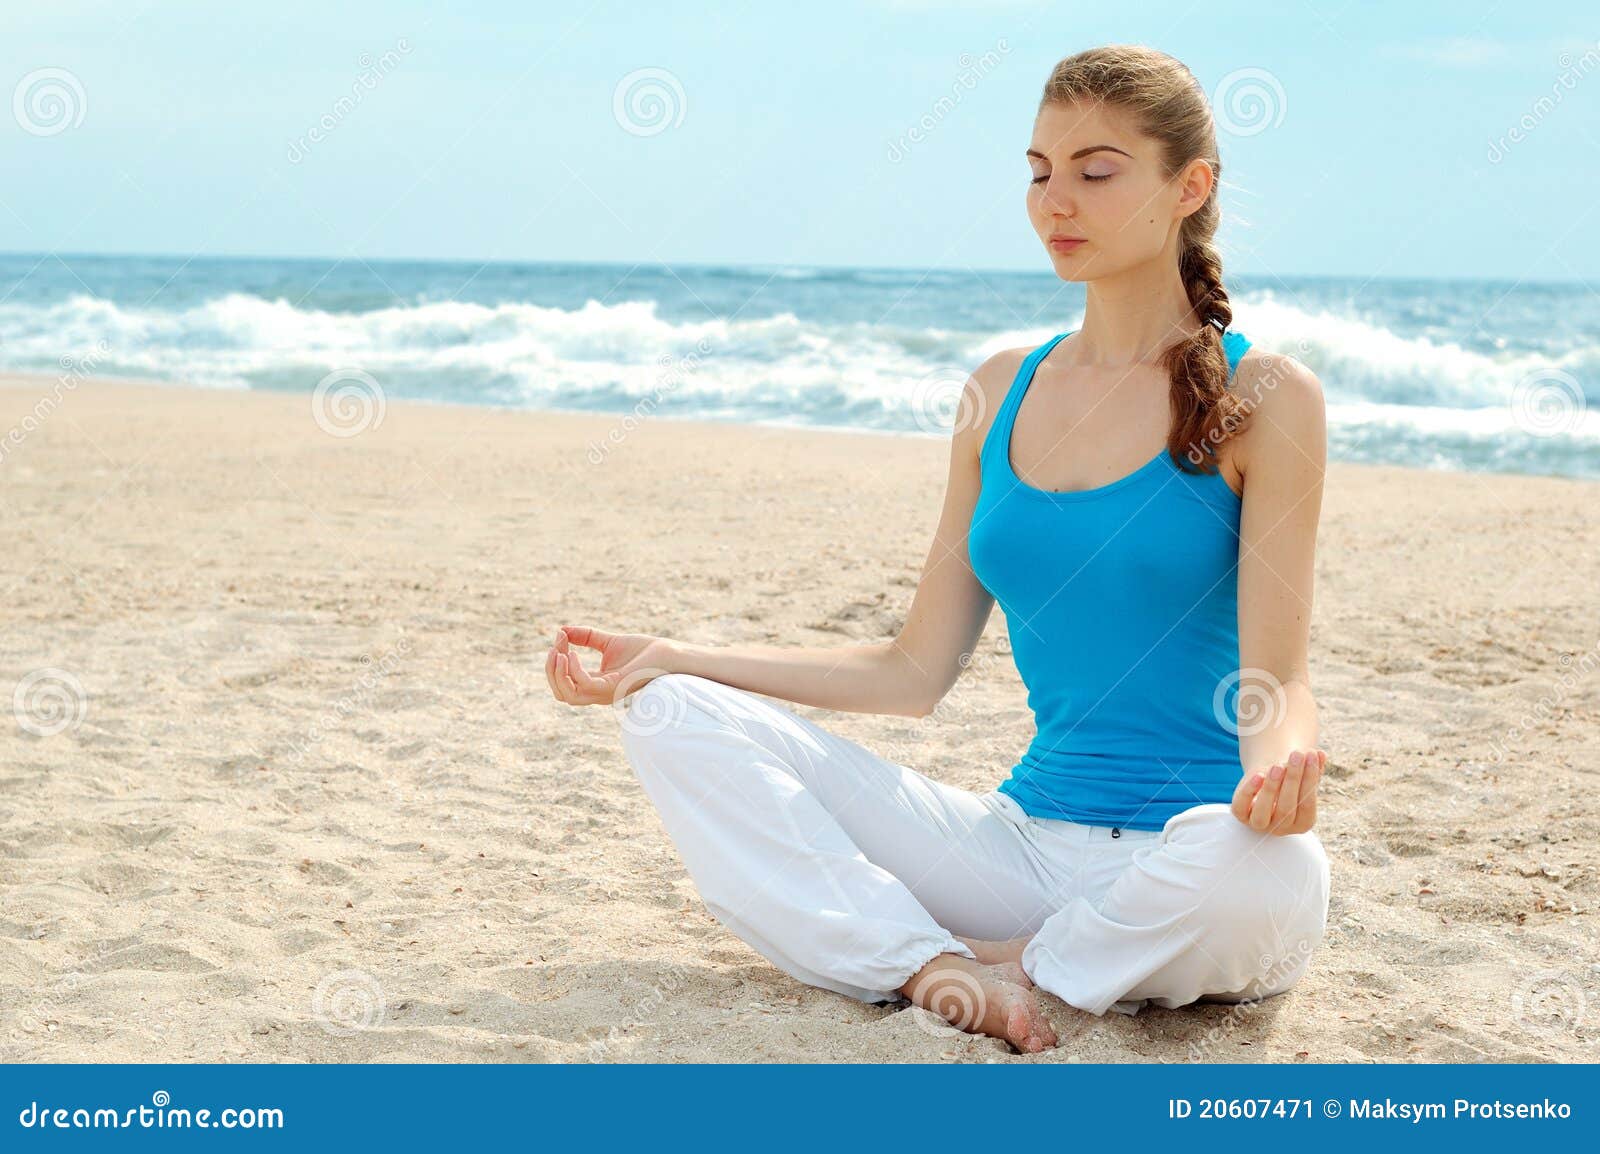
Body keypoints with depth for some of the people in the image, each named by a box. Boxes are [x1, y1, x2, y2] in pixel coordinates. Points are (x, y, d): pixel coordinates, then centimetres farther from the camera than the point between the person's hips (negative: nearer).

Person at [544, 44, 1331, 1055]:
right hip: (1028, 846, 5)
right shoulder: (1004, 393, 11)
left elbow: (1275, 679, -11)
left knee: (1263, 869, -41)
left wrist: (1282, 759, -35)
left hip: (1185, 862, -4)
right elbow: (916, 672, 12)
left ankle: (1010, 965, -11)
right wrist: (667, 659, 8)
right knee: (679, 716, -5)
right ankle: (936, 969, -23)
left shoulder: (1262, 397, -4)